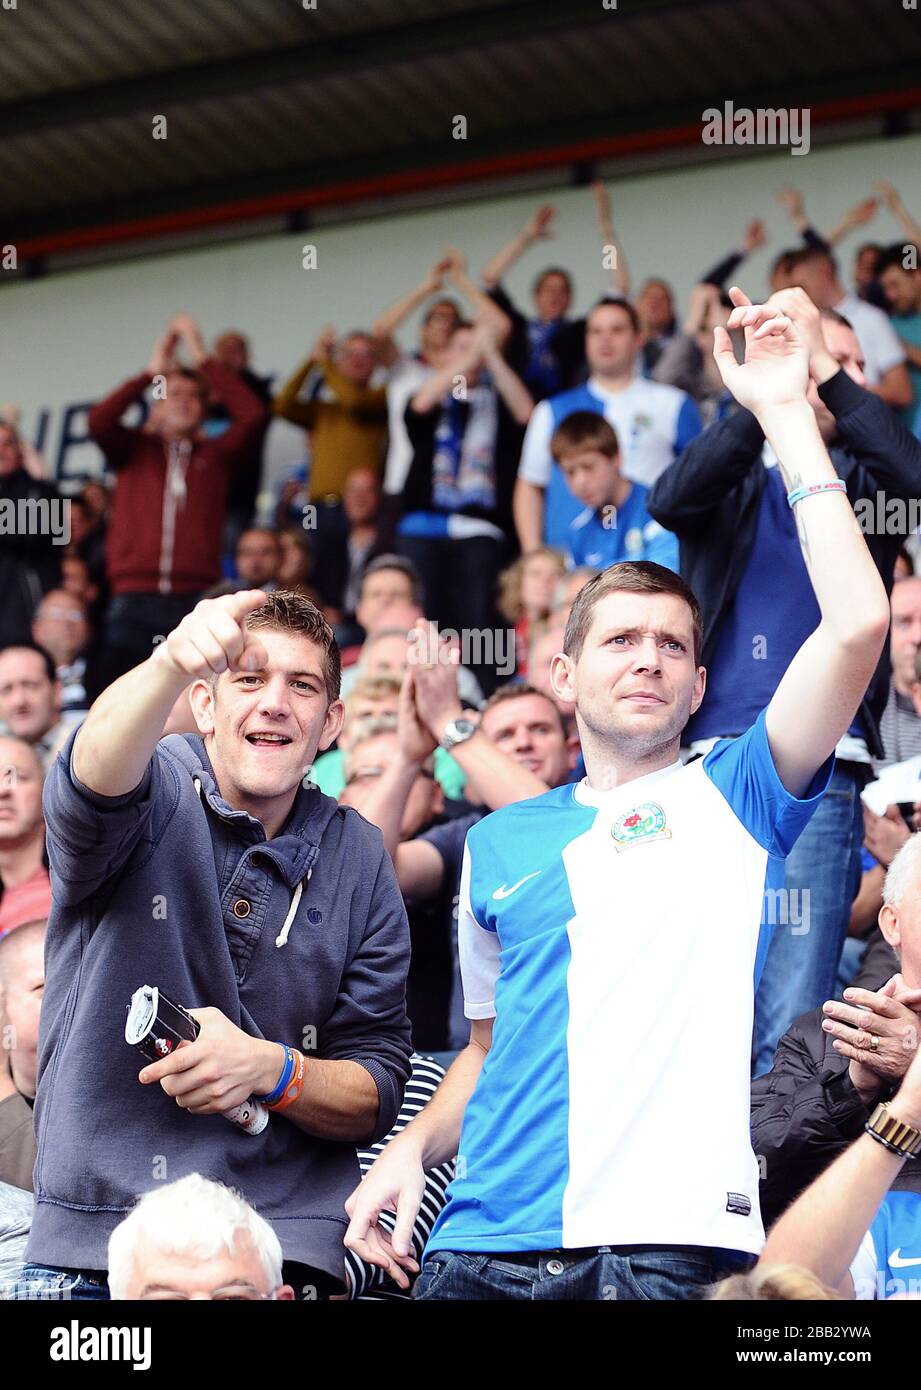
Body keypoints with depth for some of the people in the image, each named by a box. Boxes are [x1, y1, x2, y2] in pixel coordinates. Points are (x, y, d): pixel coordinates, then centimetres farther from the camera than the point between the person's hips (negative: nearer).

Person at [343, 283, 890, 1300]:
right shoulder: (499, 843, 19)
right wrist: (411, 1148, 6)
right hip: (487, 1244, 4)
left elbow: (857, 623, -6)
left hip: (671, 1244, -3)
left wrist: (785, 412, -3)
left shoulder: (730, 797, 8)